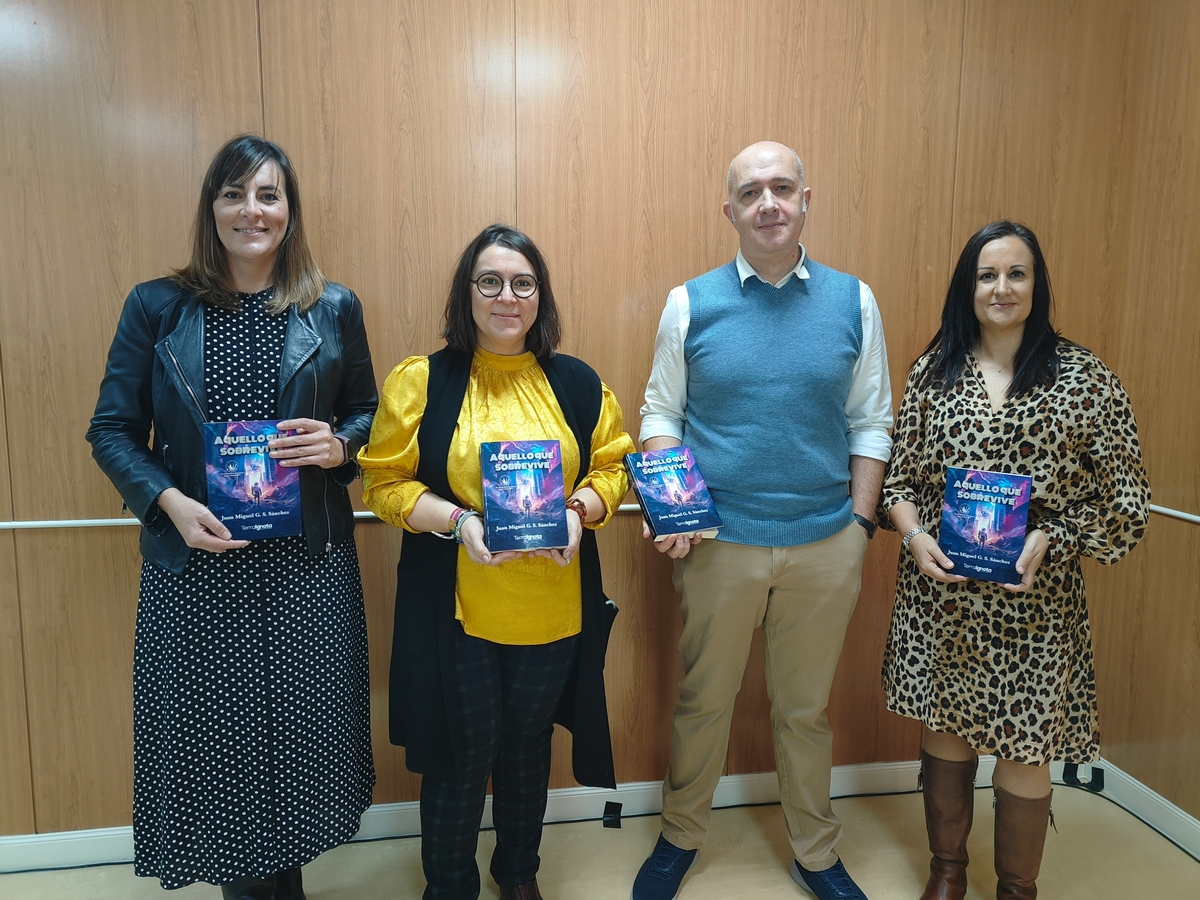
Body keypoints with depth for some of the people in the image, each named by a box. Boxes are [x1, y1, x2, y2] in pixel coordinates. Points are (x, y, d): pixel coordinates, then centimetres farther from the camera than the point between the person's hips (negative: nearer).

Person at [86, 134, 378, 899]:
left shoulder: (334, 309, 3)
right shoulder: (157, 307, 1)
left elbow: (367, 413, 11)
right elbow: (112, 429, 3)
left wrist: (338, 446, -11)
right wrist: (169, 502, -14)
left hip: (307, 566, 1)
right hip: (195, 565, 0)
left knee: (299, 728, 11)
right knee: (212, 731, 9)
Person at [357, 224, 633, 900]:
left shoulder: (577, 384, 3)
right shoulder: (421, 381, -5)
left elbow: (611, 464, 8)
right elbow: (385, 482, -6)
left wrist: (581, 508, -13)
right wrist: (456, 520, -21)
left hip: (554, 606, 3)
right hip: (454, 607, -2)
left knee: (528, 740, 21)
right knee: (463, 751, 10)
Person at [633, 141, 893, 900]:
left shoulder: (853, 301, 2)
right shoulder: (691, 303, -1)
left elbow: (871, 424, 5)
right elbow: (661, 413, 3)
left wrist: (859, 526, 0)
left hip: (826, 545, 1)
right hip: (719, 544, 0)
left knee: (807, 709, 17)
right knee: (703, 701, 14)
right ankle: (681, 838, 38)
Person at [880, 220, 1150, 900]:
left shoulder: (1086, 379, -4)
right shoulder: (934, 370, 3)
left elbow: (1124, 502, -1)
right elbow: (899, 476, 7)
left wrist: (1048, 539, -16)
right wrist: (915, 535, -10)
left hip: (1033, 601, -2)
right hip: (940, 594, 2)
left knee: (1023, 748, 7)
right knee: (944, 730, 15)